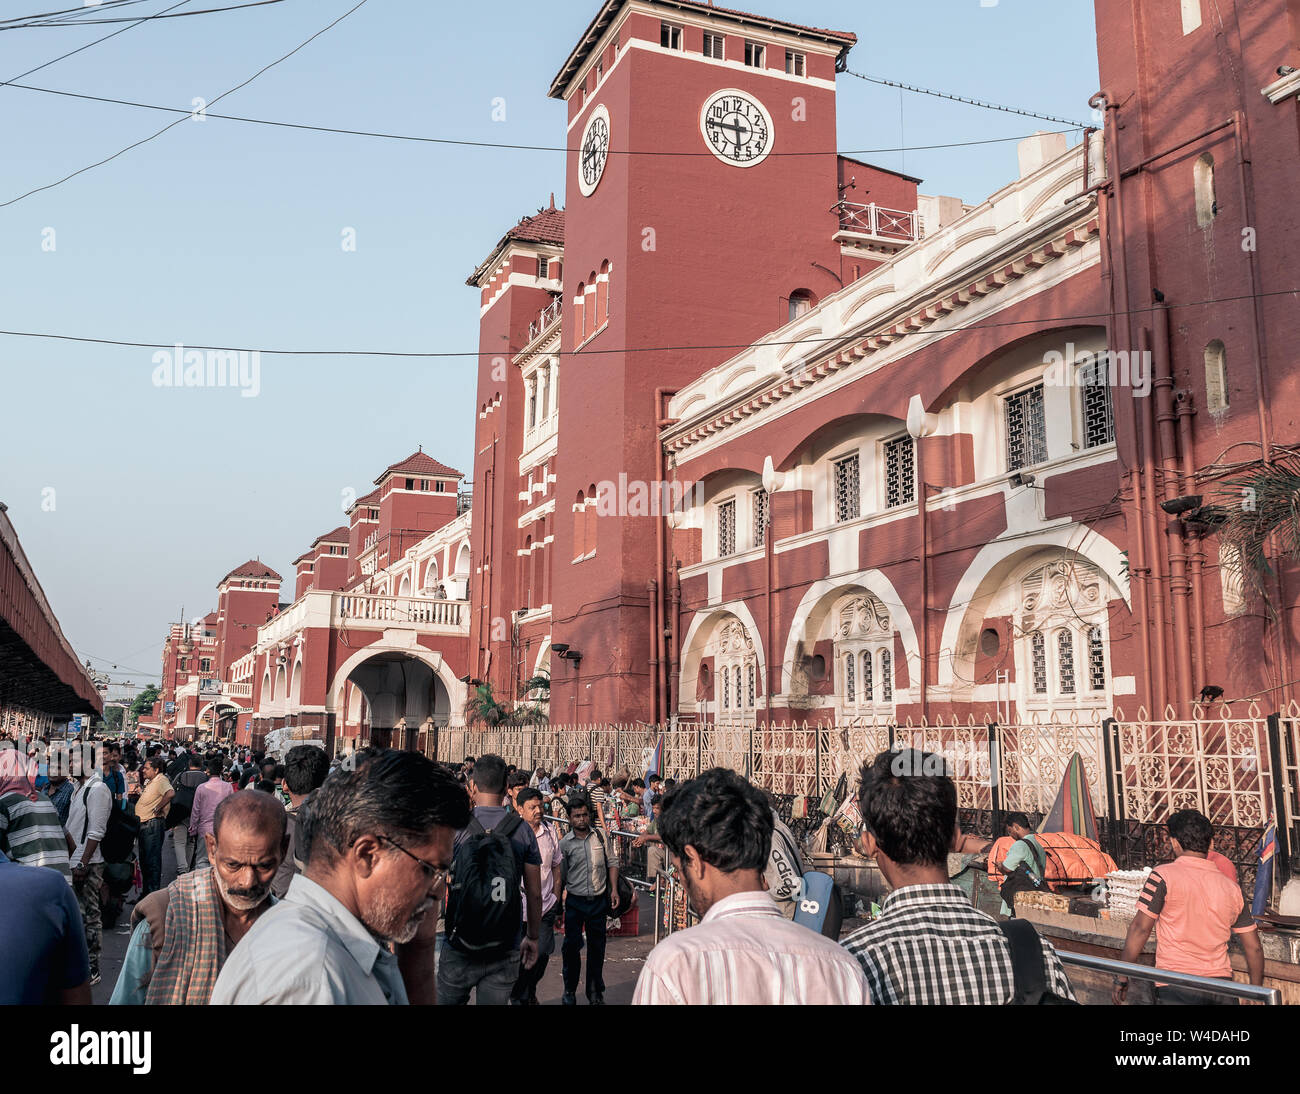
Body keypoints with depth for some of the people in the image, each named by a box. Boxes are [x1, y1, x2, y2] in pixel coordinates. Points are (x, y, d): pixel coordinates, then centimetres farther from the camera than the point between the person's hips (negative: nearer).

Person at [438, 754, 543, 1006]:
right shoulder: (523, 831, -1)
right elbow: (534, 893, 3)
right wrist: (533, 937, 15)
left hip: (460, 942, -1)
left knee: (448, 1001, 12)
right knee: (495, 1001, 9)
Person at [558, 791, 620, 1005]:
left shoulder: (600, 836, 1)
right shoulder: (565, 844, -4)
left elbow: (612, 863, 8)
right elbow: (560, 876, 2)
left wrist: (614, 890, 1)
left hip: (599, 900, 2)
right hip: (575, 901, -2)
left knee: (597, 947, 9)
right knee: (572, 946, 2)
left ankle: (595, 992, 22)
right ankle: (569, 990, 19)